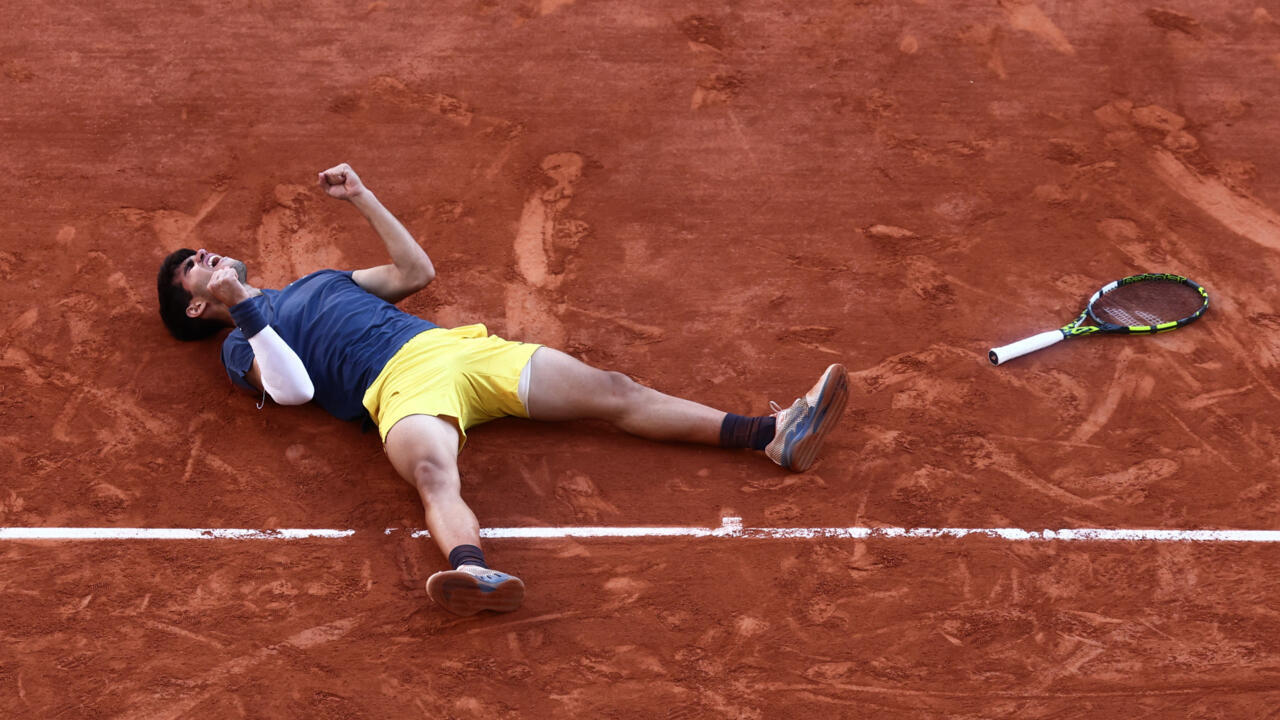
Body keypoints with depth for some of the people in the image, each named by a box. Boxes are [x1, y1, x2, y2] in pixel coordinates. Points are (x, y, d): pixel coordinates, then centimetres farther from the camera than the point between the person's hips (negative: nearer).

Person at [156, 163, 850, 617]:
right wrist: (242, 311, -9)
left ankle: (775, 434, -16)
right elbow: (295, 389, -5)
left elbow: (416, 271, 34)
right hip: (400, 385, -6)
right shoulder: (241, 345, 15)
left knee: (612, 392, -7)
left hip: (455, 345, 6)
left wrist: (362, 198, 30)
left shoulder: (315, 283, 36)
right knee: (434, 473, -41)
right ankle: (473, 572, -74)